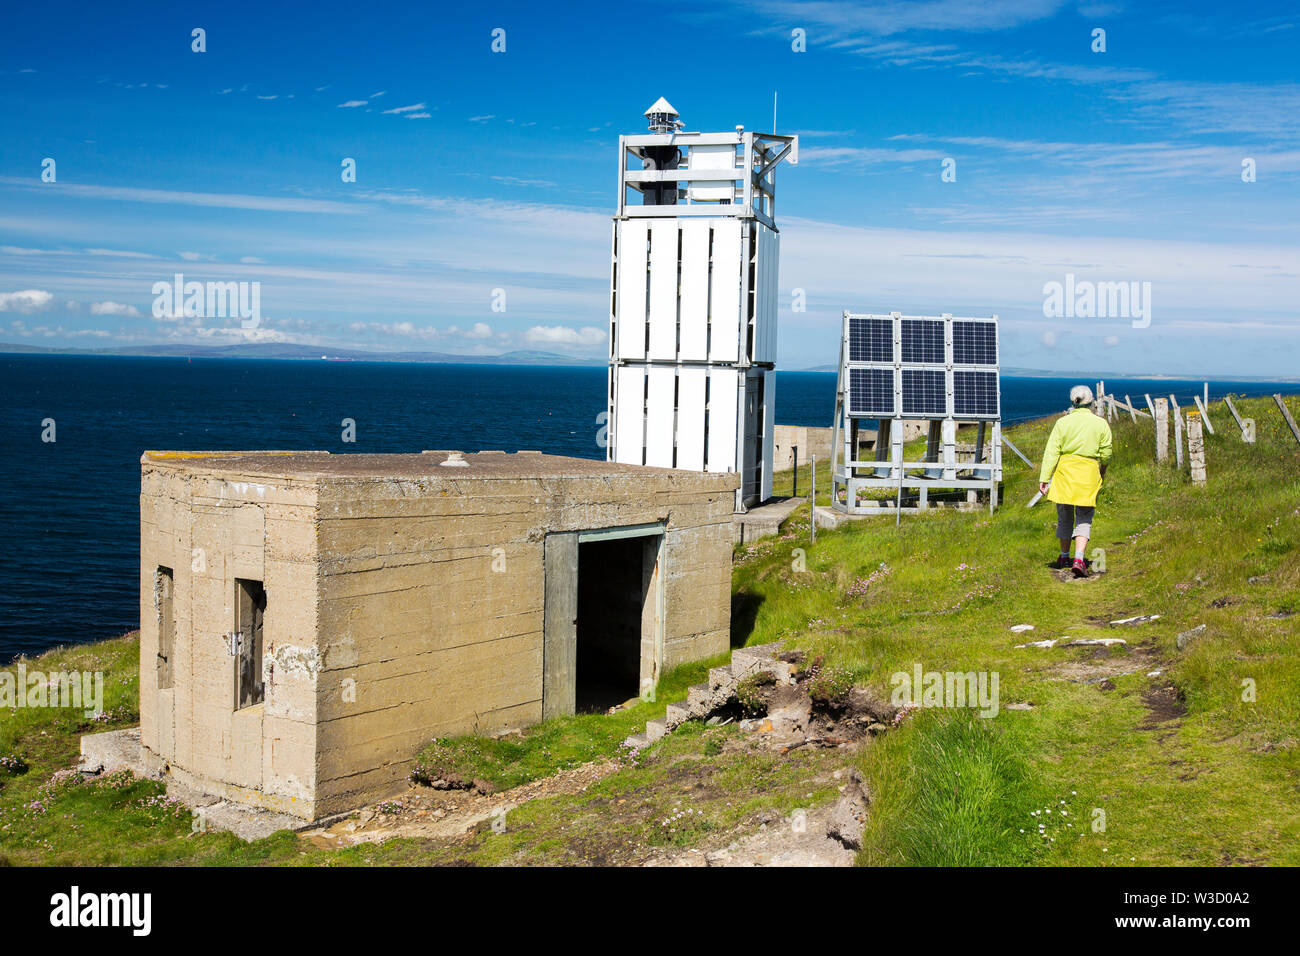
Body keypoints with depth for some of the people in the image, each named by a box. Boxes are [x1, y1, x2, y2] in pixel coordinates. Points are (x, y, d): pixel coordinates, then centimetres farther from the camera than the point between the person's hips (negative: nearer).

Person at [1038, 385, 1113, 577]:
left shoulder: (1062, 422, -2)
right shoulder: (1101, 424, -2)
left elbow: (1052, 452, -7)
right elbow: (1106, 453, 0)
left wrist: (1044, 478, -8)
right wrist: (1102, 469, 22)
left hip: (1065, 469, 1)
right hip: (1089, 472, -1)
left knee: (1064, 515, 16)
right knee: (1084, 518, 3)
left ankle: (1064, 556, 29)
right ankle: (1079, 559, -15)